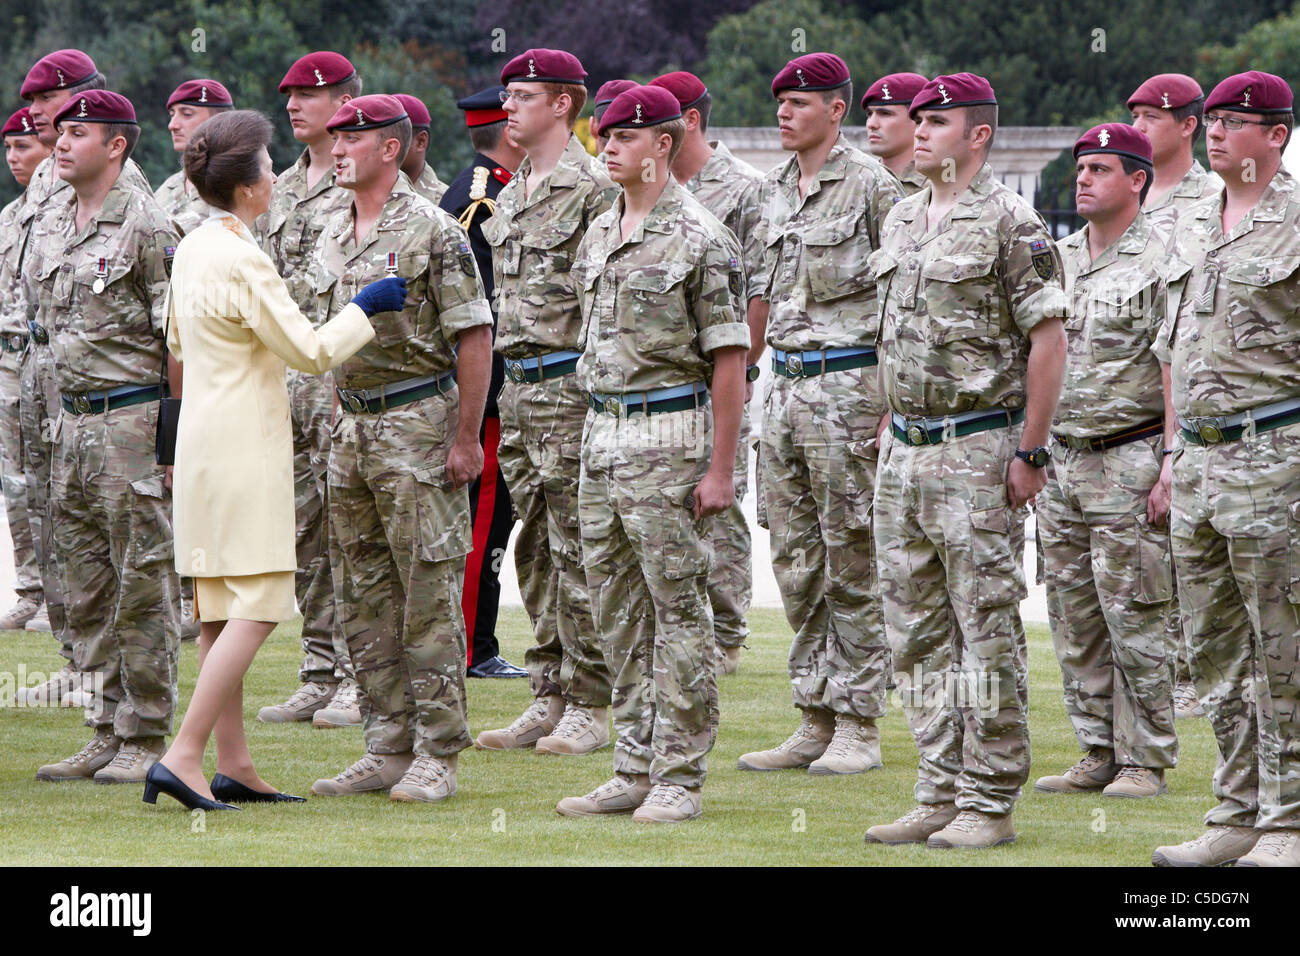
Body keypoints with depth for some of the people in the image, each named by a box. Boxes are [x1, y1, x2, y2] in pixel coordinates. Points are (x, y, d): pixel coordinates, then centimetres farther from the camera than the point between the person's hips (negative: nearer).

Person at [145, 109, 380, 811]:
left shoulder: (192, 249, 9)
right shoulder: (243, 261, -18)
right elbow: (311, 352, -15)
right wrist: (366, 307, -2)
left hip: (203, 439, 10)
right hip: (244, 446, -10)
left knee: (221, 609, 10)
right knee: (258, 605, -8)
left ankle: (233, 767, 12)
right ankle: (185, 756, -15)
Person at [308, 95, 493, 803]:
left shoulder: (431, 231, -10)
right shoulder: (332, 238, 13)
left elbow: (474, 335, -11)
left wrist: (466, 437, -15)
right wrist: (342, 425, 17)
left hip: (418, 421, -8)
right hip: (354, 426, 8)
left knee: (428, 596, -5)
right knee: (364, 597, 9)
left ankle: (436, 755, -2)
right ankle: (388, 749, 14)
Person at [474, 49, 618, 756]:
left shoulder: (594, 189, -10)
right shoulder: (510, 195, 17)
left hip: (570, 386, -9)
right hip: (517, 386, 9)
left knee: (576, 551, -5)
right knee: (535, 551, 10)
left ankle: (589, 708, 0)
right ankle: (548, 699, 15)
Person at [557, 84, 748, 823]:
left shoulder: (700, 239, -10)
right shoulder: (600, 235, 13)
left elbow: (729, 358, -12)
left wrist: (721, 468, -15)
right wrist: (596, 442, 16)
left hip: (670, 436, -8)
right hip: (604, 434, 8)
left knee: (678, 608, -3)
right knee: (619, 610, 10)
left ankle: (680, 778, 0)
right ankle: (636, 769, 17)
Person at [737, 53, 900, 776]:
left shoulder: (871, 186, -8)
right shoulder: (777, 191, 14)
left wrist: (893, 403, -16)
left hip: (848, 383, -8)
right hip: (786, 384, 8)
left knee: (853, 562, -4)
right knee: (797, 562, 9)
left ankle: (860, 728, 0)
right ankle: (815, 722, 14)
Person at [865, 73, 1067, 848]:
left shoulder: (1010, 223, -10)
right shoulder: (903, 220, 14)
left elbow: (1048, 339, -12)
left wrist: (1030, 451, -15)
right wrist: (889, 419, 17)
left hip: (977, 450, -8)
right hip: (904, 451, 8)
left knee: (987, 632, -4)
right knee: (918, 635, 10)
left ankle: (990, 804, 0)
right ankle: (941, 794, 16)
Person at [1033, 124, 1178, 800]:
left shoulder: (1160, 263, -7)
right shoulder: (1057, 259, 14)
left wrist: (1171, 464, -19)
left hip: (1129, 461, -7)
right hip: (1061, 460, 7)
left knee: (1137, 619, -5)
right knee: (1075, 623, 8)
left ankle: (1145, 762, 1)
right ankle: (1098, 754, 15)